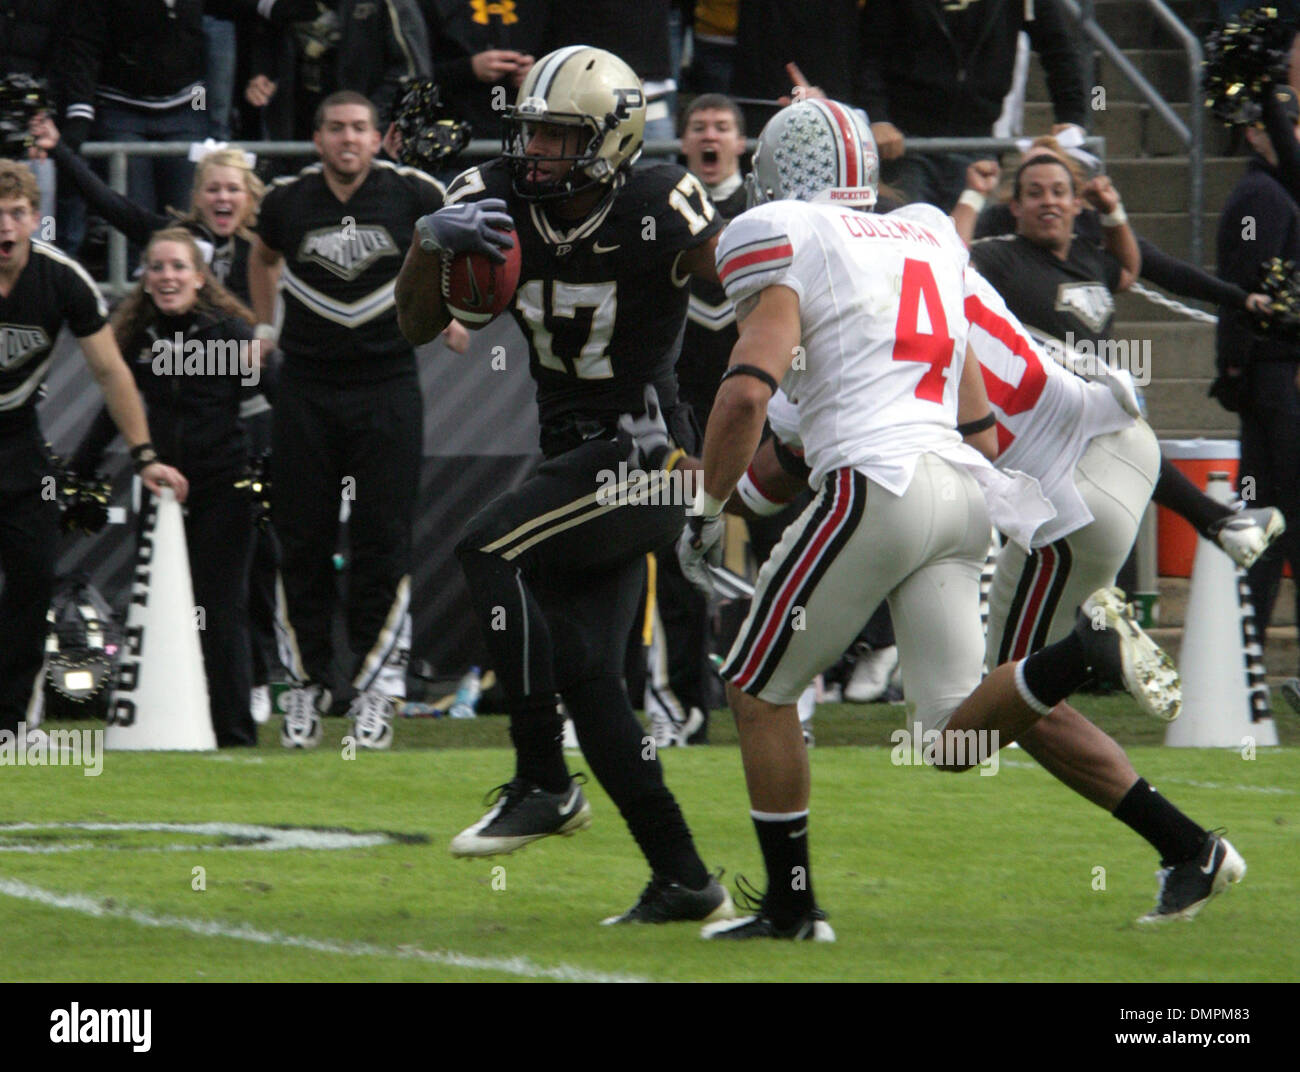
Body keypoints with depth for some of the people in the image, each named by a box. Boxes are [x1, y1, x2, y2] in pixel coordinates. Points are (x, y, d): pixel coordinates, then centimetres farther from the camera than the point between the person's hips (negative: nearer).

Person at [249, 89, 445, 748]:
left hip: (386, 385, -1)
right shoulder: (288, 202, -1)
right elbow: (263, 258, 21)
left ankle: (376, 691, 4)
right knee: (302, 544, 3)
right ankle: (307, 683, 14)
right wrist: (266, 330, 16)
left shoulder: (411, 196, -6)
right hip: (306, 389, 1)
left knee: (383, 543, -2)